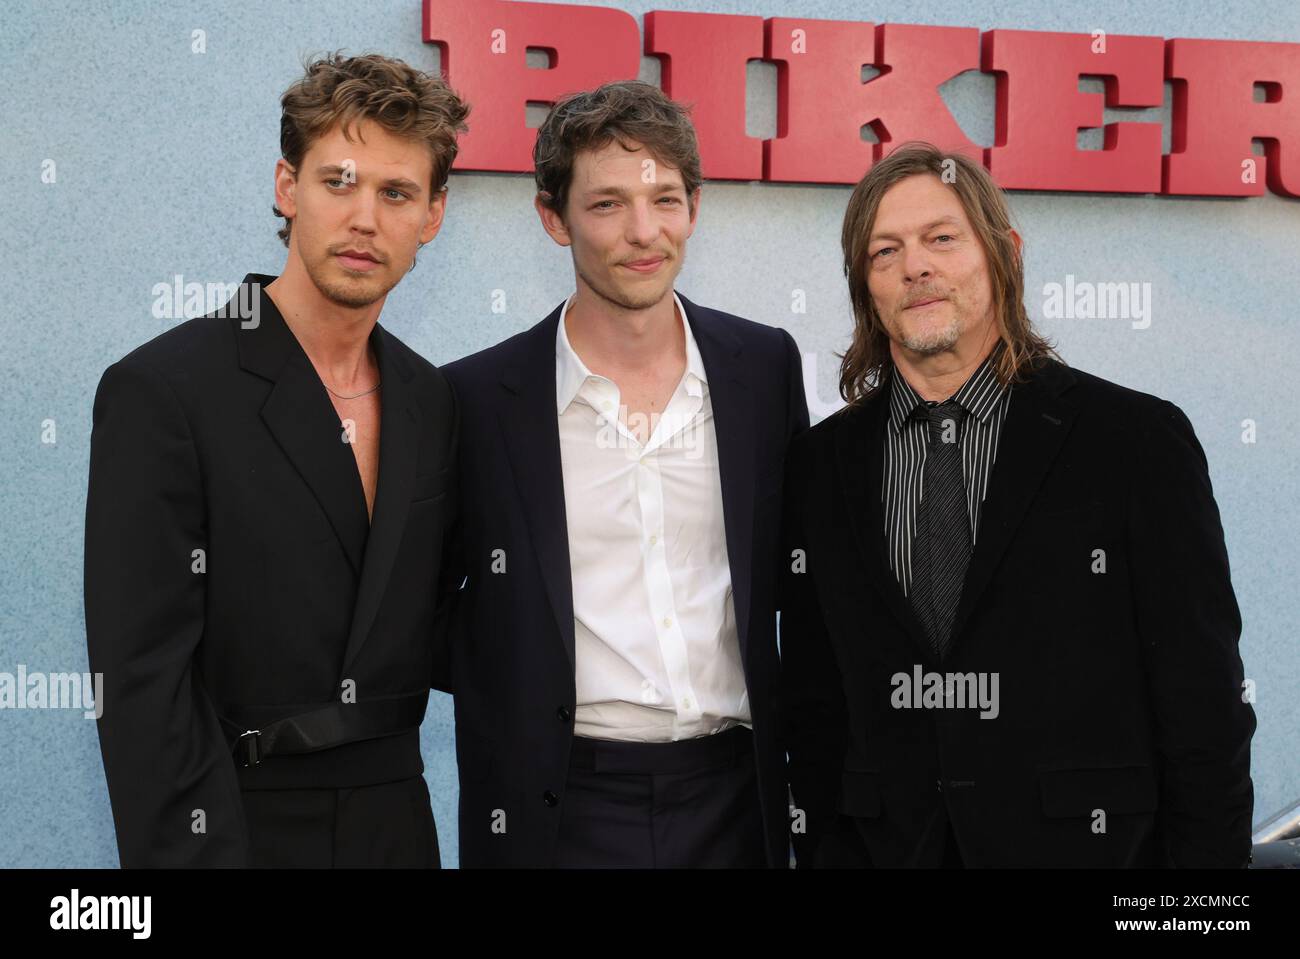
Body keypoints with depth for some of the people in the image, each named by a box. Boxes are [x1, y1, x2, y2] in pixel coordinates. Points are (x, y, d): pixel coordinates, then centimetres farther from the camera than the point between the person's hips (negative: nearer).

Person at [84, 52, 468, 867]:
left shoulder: (432, 401, 6)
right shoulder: (160, 392, -12)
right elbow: (143, 679, -16)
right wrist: (189, 851, -20)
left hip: (394, 820, 5)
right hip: (236, 827, -5)